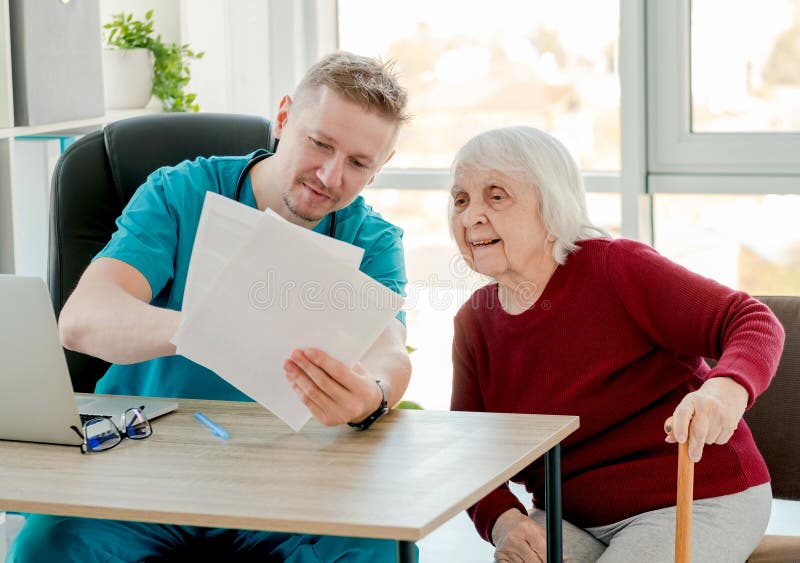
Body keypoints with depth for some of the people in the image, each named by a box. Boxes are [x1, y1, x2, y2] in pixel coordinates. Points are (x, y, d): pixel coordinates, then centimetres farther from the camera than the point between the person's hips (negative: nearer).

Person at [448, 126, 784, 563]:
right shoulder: (473, 322, 3)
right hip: (573, 520, 5)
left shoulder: (617, 269, -15)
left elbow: (753, 323, -19)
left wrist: (726, 391, -41)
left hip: (696, 502, -5)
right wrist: (502, 520, -17)